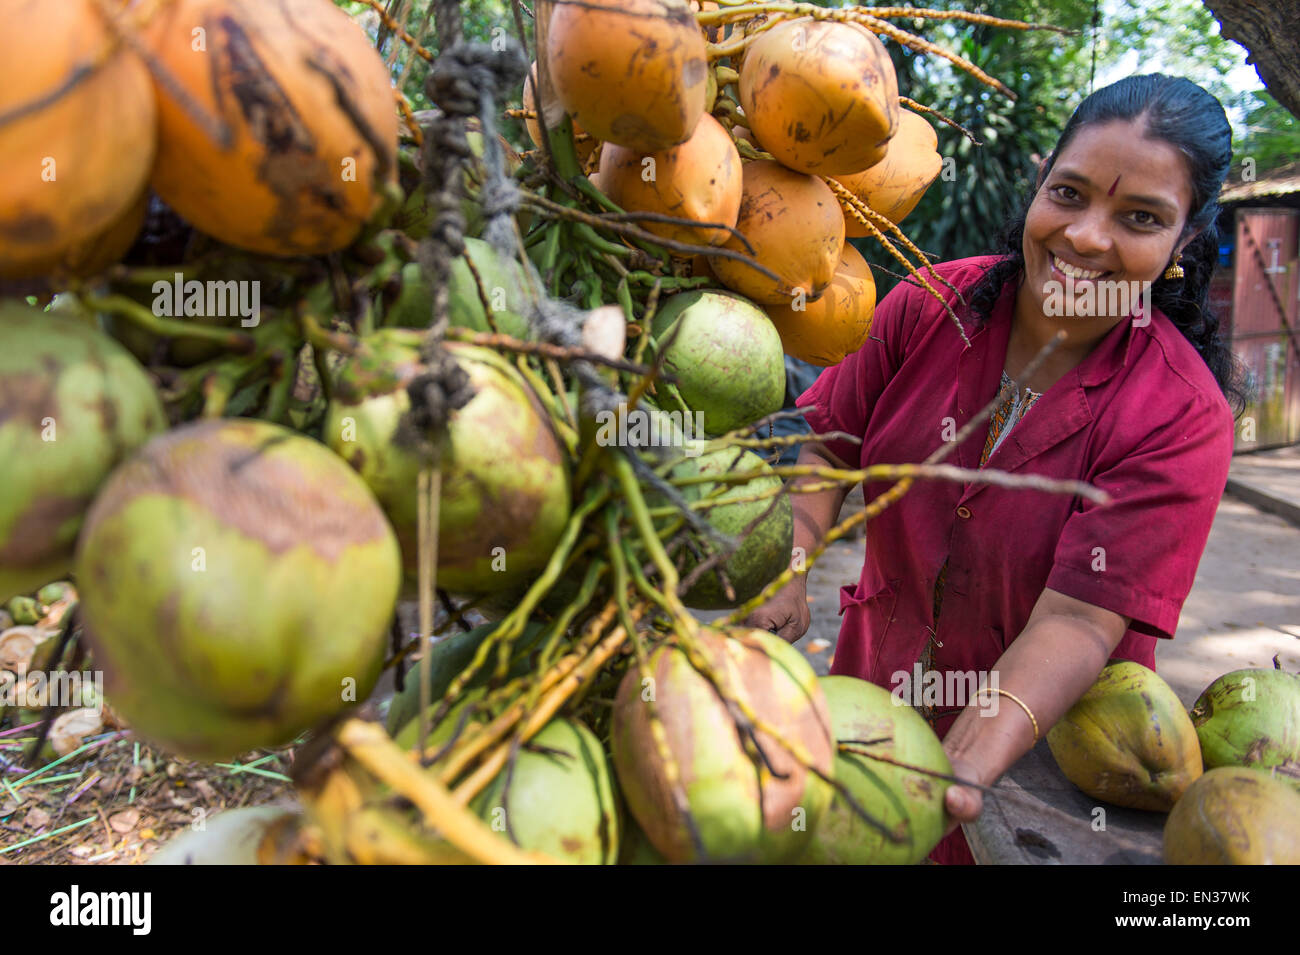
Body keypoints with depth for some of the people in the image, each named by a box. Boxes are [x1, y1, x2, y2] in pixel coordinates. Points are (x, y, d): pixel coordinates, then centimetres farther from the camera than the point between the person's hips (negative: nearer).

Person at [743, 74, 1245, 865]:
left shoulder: (1182, 417, -21)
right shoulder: (932, 304, -13)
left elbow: (1079, 619, -28)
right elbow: (832, 447, -4)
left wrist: (965, 769, -42)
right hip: (876, 685, 3)